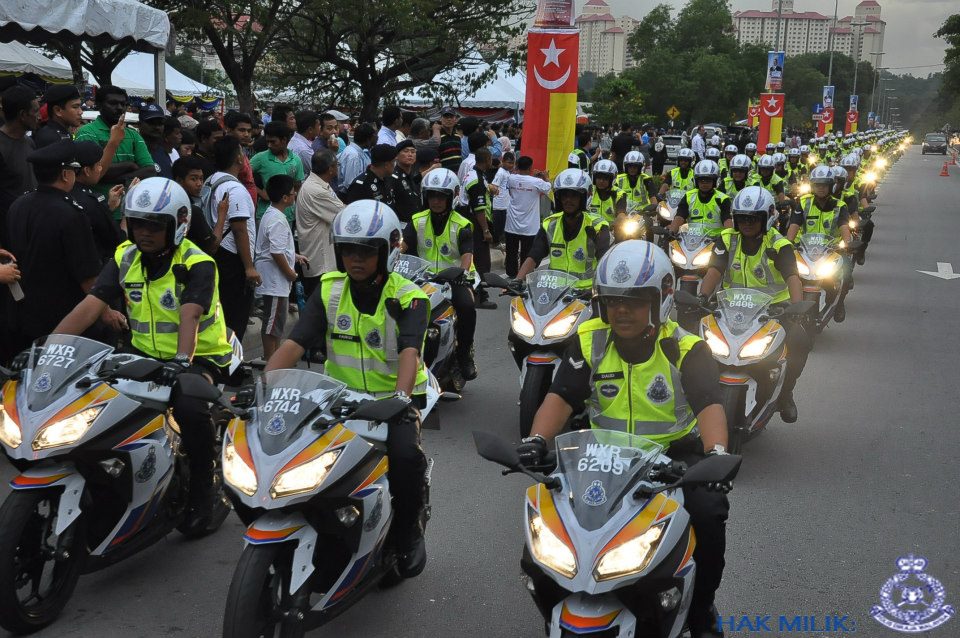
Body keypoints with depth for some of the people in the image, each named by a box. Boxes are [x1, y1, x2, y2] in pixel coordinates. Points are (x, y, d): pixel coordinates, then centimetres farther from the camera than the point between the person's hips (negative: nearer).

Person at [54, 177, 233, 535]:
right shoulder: (124, 259, 2)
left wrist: (182, 359, -46)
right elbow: (88, 307, -8)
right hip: (146, 356, 6)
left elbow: (189, 316, -28)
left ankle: (205, 493, -10)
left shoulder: (197, 264, -12)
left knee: (191, 410, -34)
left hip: (200, 358, -5)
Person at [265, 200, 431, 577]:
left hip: (394, 400, -3)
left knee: (405, 455, -31)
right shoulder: (329, 291, 1)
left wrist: (401, 396, -45)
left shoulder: (408, 298, -9)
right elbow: (293, 344, -8)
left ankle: (408, 530, 0)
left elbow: (409, 351, -26)